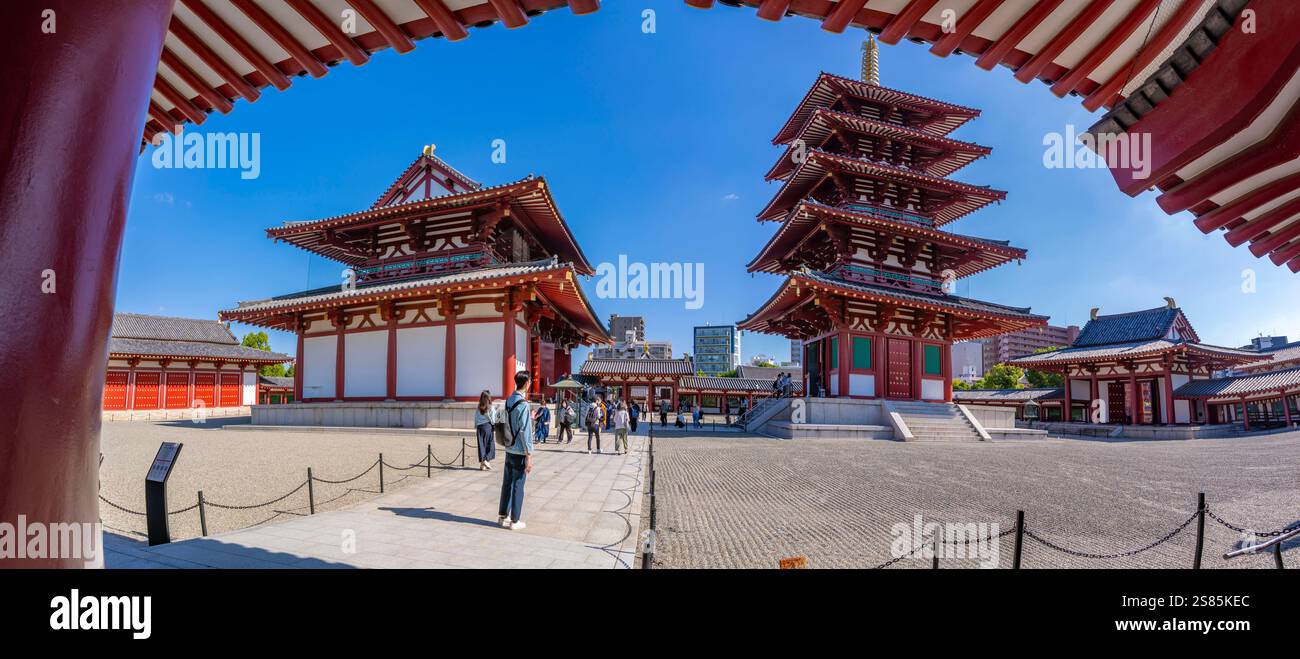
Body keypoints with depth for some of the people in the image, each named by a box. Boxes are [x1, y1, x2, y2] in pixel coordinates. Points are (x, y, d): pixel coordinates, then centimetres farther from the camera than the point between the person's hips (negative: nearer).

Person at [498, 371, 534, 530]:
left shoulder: (509, 401, 5)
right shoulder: (523, 405, -18)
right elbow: (525, 432, -18)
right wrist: (529, 456, -14)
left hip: (509, 450, 7)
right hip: (520, 452, -7)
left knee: (507, 483, 16)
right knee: (518, 486, 2)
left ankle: (502, 516, 27)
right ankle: (514, 521, 11)